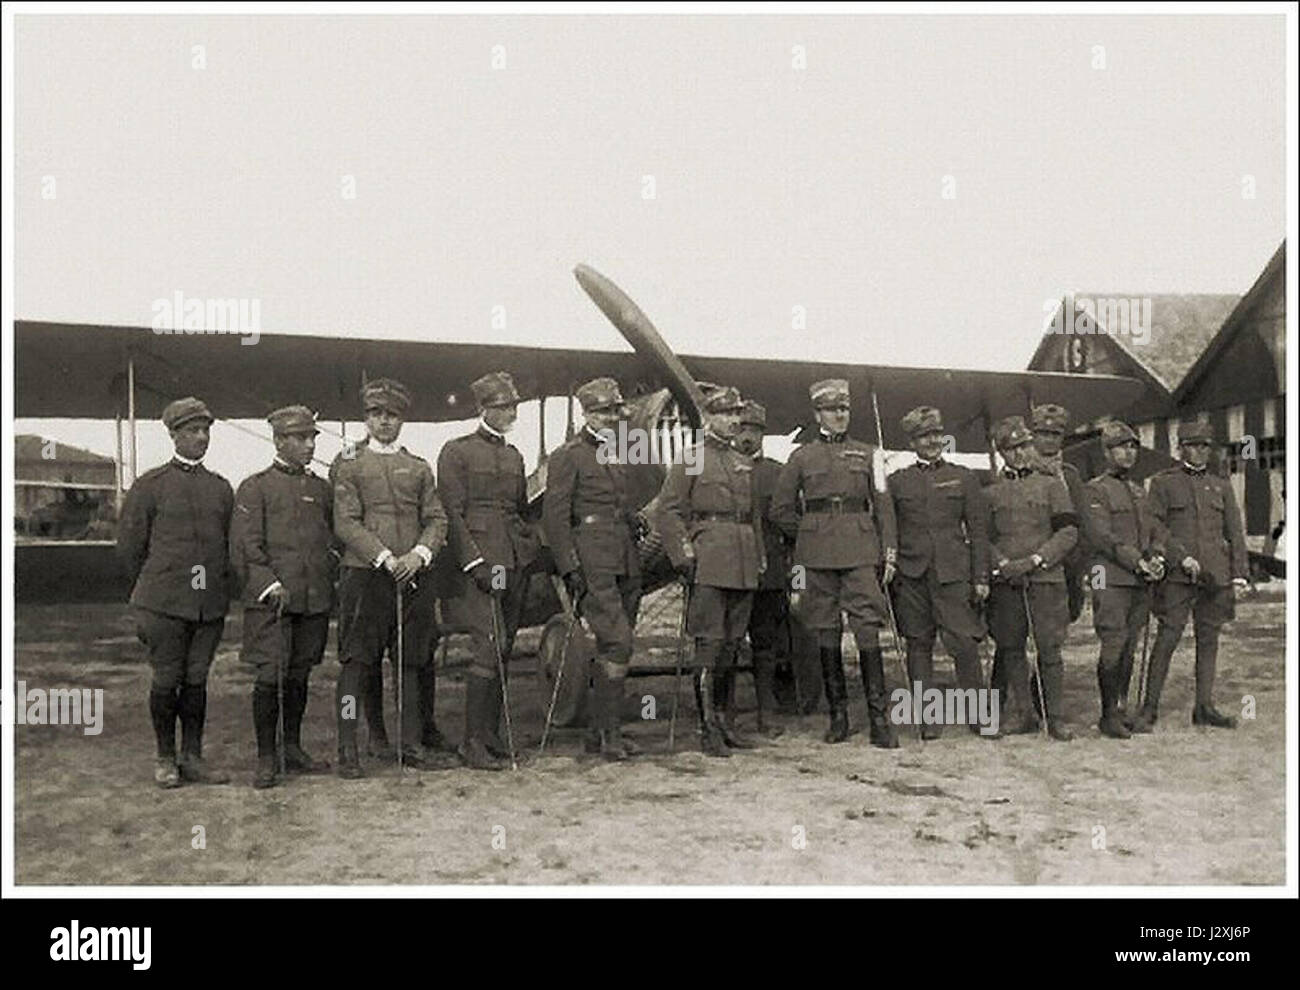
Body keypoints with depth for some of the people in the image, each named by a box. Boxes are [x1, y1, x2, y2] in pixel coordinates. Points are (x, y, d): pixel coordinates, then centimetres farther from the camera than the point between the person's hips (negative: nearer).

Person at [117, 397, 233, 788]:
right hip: (164, 604, -3)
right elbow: (129, 546, 5)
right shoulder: (149, 486, 1)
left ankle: (192, 758, 16)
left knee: (196, 680, 7)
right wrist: (152, 590, 10)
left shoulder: (221, 488, 12)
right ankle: (165, 759, 16)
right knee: (167, 680, 2)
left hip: (210, 604, 3)